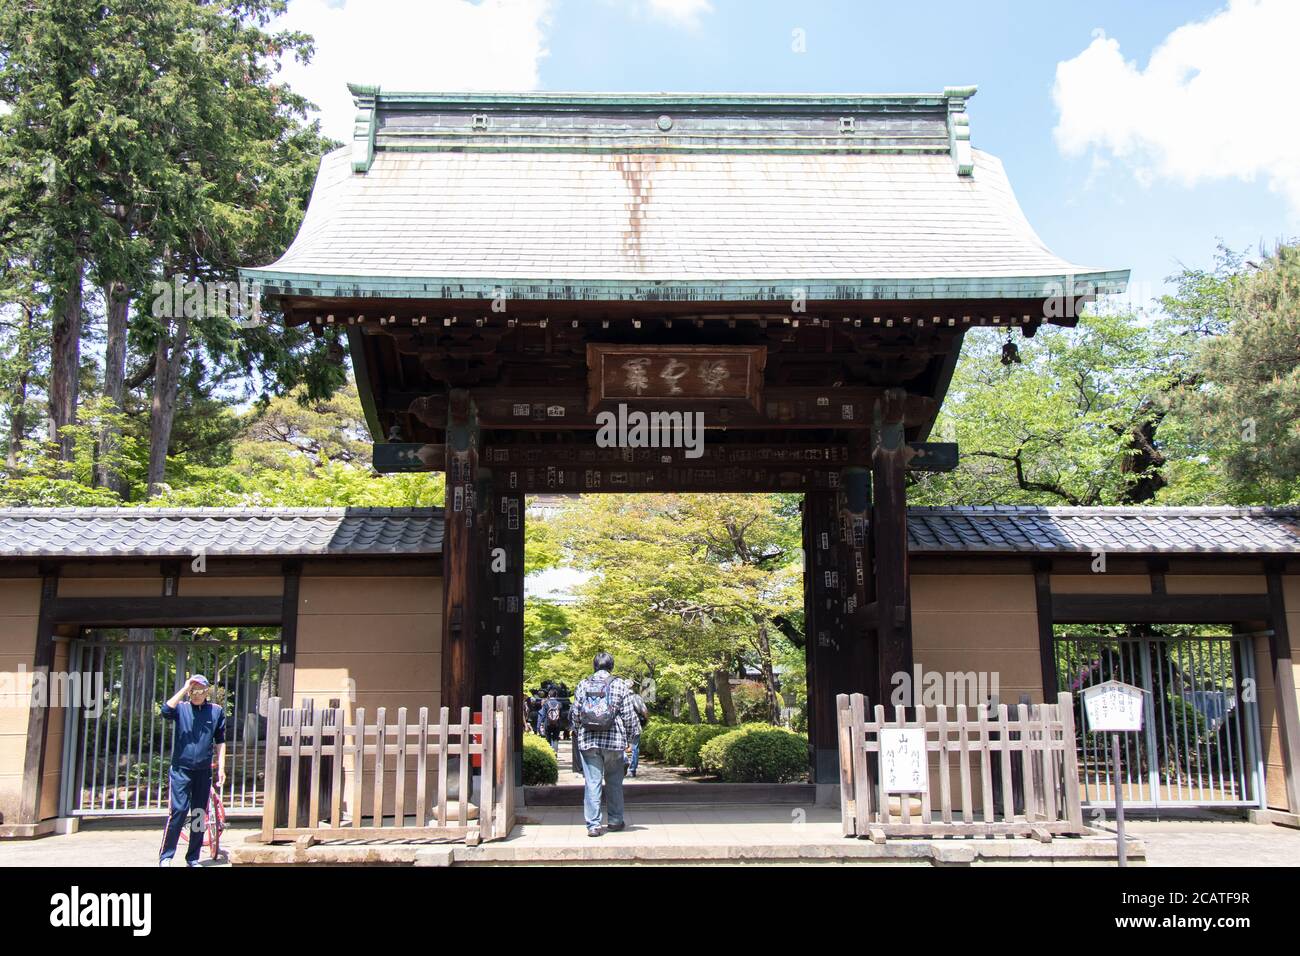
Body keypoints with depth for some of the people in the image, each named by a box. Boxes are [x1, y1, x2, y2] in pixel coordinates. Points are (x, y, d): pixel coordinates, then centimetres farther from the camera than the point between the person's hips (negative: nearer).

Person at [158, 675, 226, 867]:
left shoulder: (216, 711, 5)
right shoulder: (181, 708, 1)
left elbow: (220, 741, 9)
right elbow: (166, 711, -22)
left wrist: (221, 768, 4)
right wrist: (184, 688, -18)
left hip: (204, 771, 2)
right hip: (181, 770, -2)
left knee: (200, 814, 8)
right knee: (178, 811, -10)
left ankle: (193, 858, 18)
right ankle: (165, 857, 0)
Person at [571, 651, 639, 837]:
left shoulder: (583, 685, 5)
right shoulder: (620, 685, 0)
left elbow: (575, 714, 8)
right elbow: (629, 715, 0)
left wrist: (577, 734, 22)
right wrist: (634, 735, 13)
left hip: (588, 741, 1)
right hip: (614, 741, -1)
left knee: (592, 783, 2)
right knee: (614, 782, 14)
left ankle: (593, 825, 0)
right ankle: (616, 820, 22)